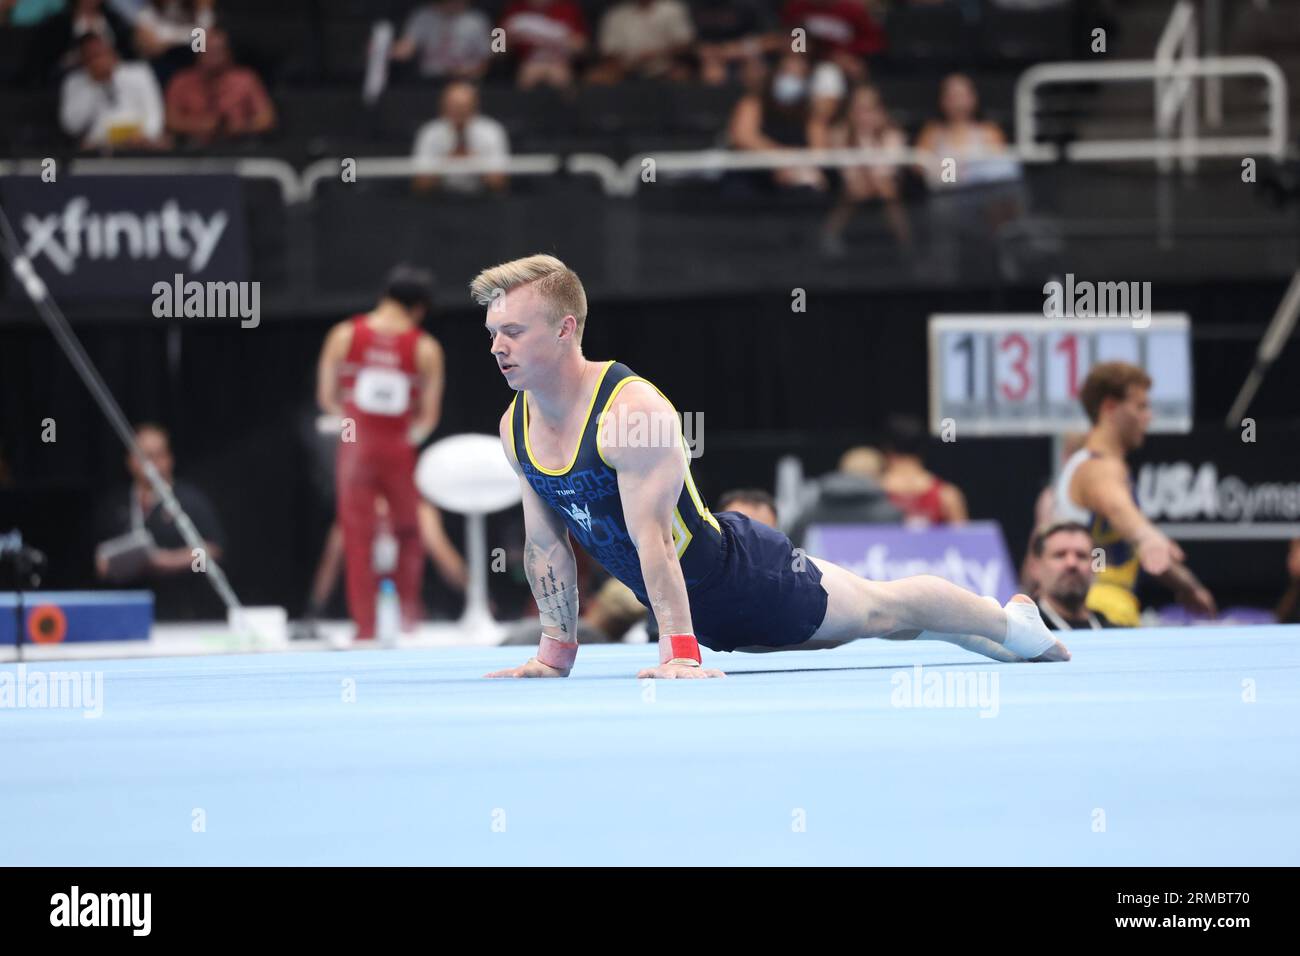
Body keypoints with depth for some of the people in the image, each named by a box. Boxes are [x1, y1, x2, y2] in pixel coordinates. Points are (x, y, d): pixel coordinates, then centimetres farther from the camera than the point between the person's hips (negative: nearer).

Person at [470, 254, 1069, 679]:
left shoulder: (632, 410, -32)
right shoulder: (516, 426, -9)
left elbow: (652, 537, -36)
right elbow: (545, 543, 1)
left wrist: (679, 653, -38)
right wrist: (556, 651, 1)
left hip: (738, 572, -7)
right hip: (689, 604, 7)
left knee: (878, 610, 14)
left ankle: (1011, 624, 39)